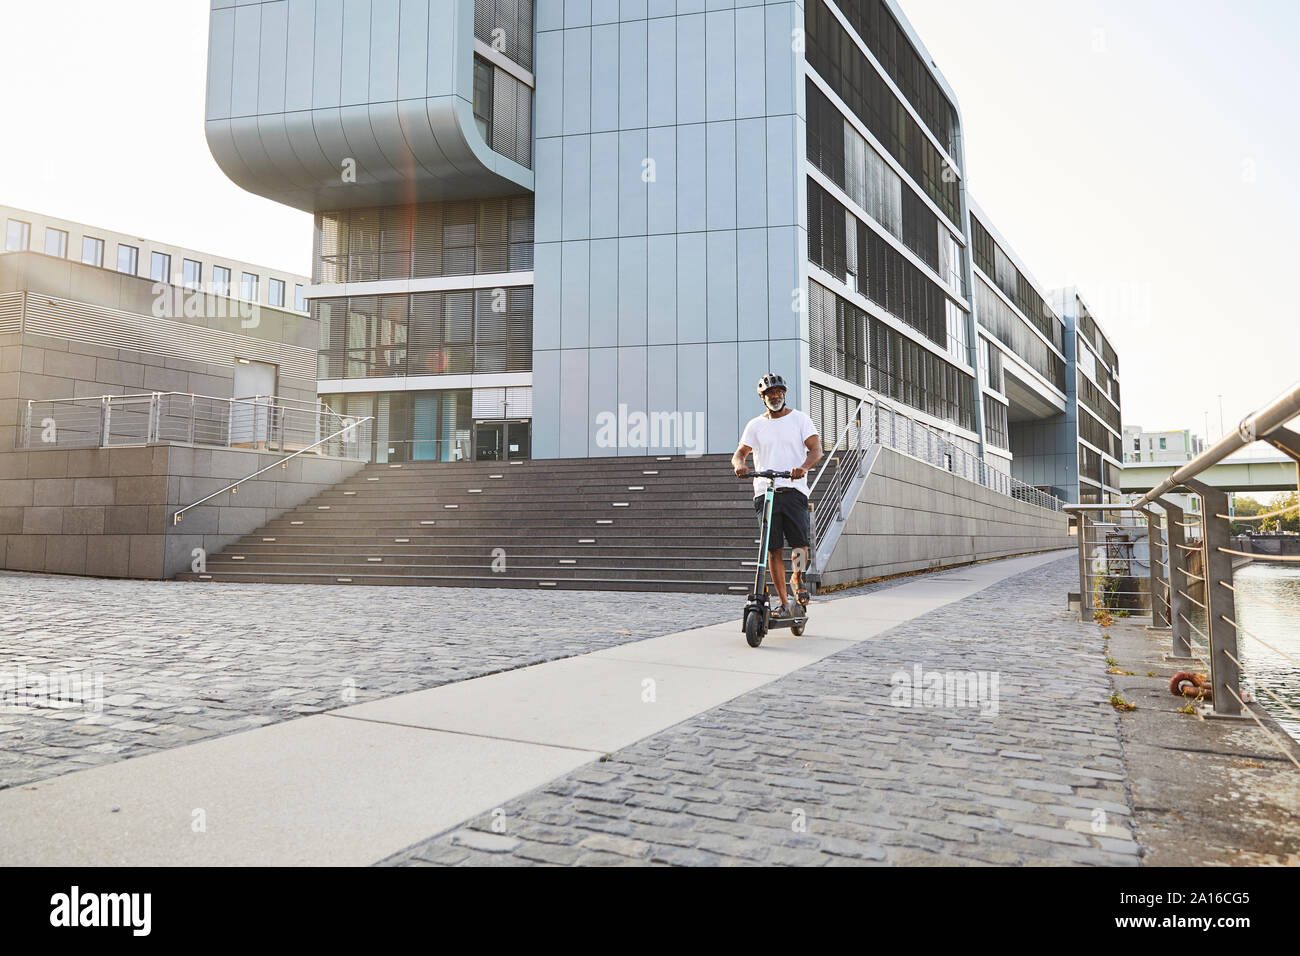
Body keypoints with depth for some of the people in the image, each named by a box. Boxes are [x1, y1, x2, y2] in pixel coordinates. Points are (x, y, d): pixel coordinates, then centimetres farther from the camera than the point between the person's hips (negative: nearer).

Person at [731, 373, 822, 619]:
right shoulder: (755, 425, 15)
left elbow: (816, 449, 0)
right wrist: (739, 464, -15)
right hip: (765, 493, 2)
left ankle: (798, 578, 20)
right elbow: (740, 453, 10)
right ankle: (783, 603, 7)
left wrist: (803, 467, -21)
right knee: (773, 550, -2)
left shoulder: (799, 419, 9)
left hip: (794, 490, -1)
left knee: (800, 546, -13)